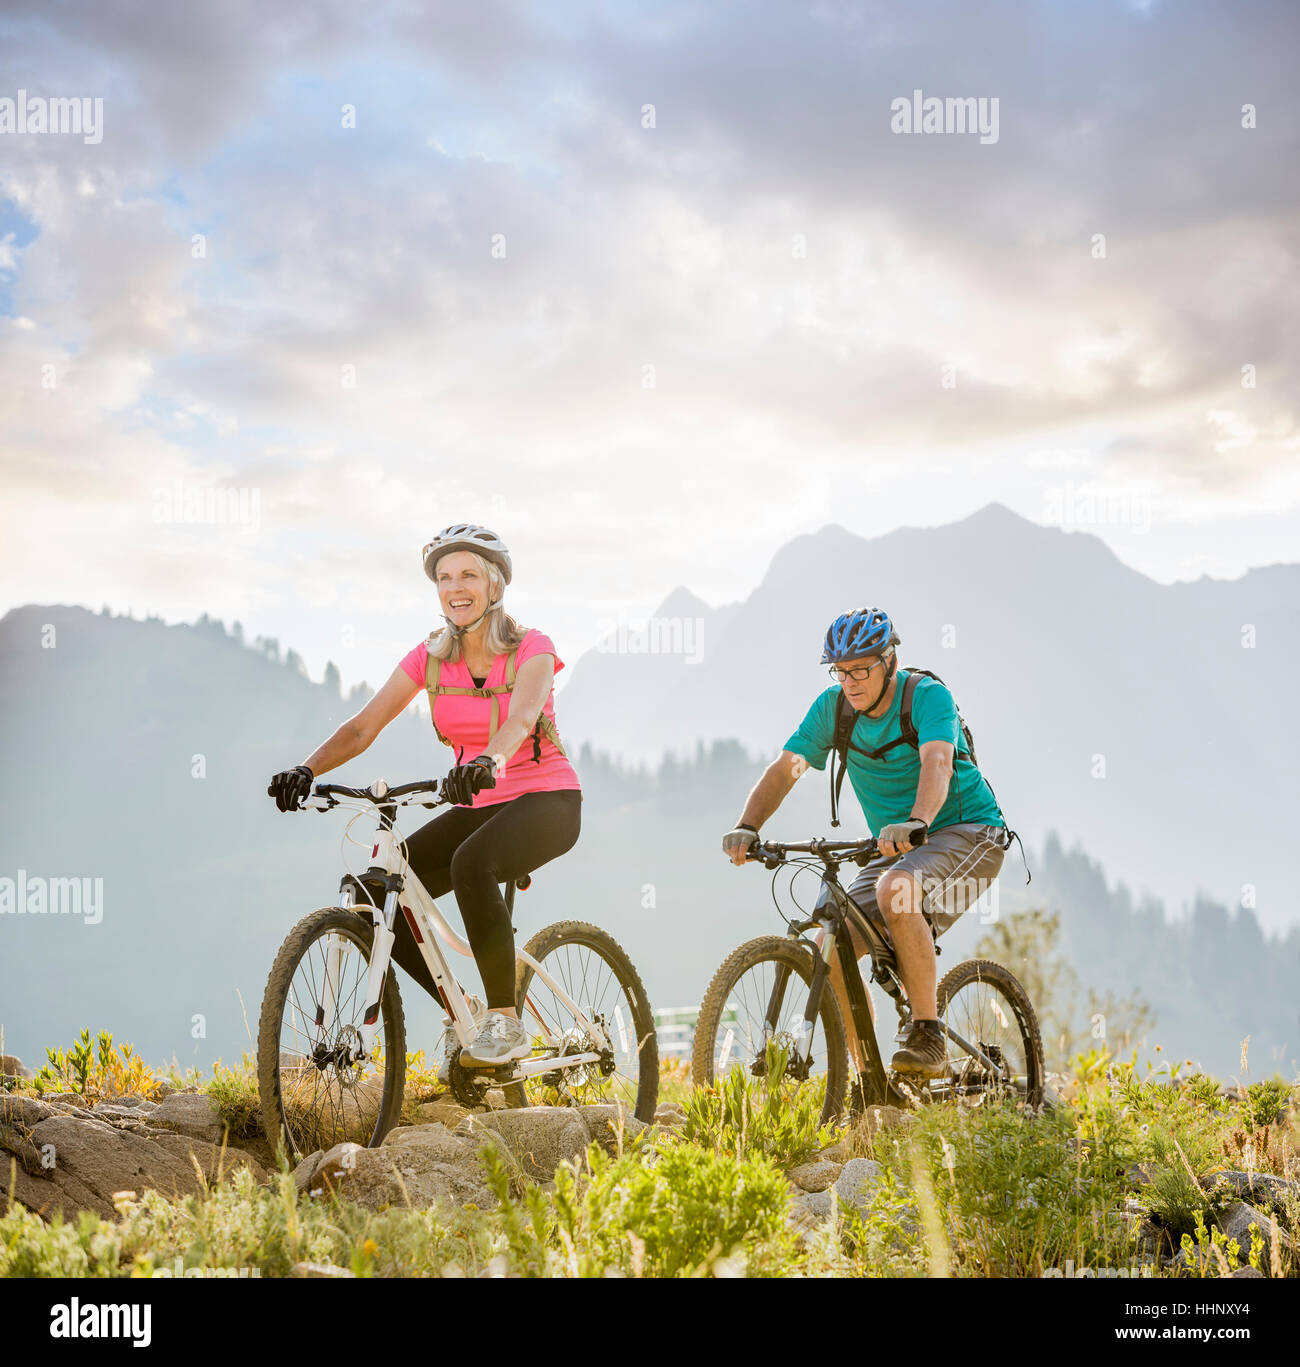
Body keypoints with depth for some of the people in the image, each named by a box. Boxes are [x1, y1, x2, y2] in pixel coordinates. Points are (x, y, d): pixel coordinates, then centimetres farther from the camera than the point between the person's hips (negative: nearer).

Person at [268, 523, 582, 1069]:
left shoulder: (531, 648, -11)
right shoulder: (430, 658, 2)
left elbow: (520, 718, -32)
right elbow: (364, 725, -7)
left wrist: (487, 763, -54)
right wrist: (307, 769, -26)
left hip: (546, 801, -6)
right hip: (478, 806, 6)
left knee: (471, 863, -37)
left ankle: (505, 1022, -25)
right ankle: (463, 1010, 6)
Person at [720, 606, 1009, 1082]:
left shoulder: (928, 697, -18)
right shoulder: (832, 707, -3)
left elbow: (937, 765, -36)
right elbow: (785, 768, -10)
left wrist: (915, 822, -55)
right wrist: (747, 827, -28)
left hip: (967, 831, -6)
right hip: (898, 848, 6)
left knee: (895, 890, -36)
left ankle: (928, 1035, -27)